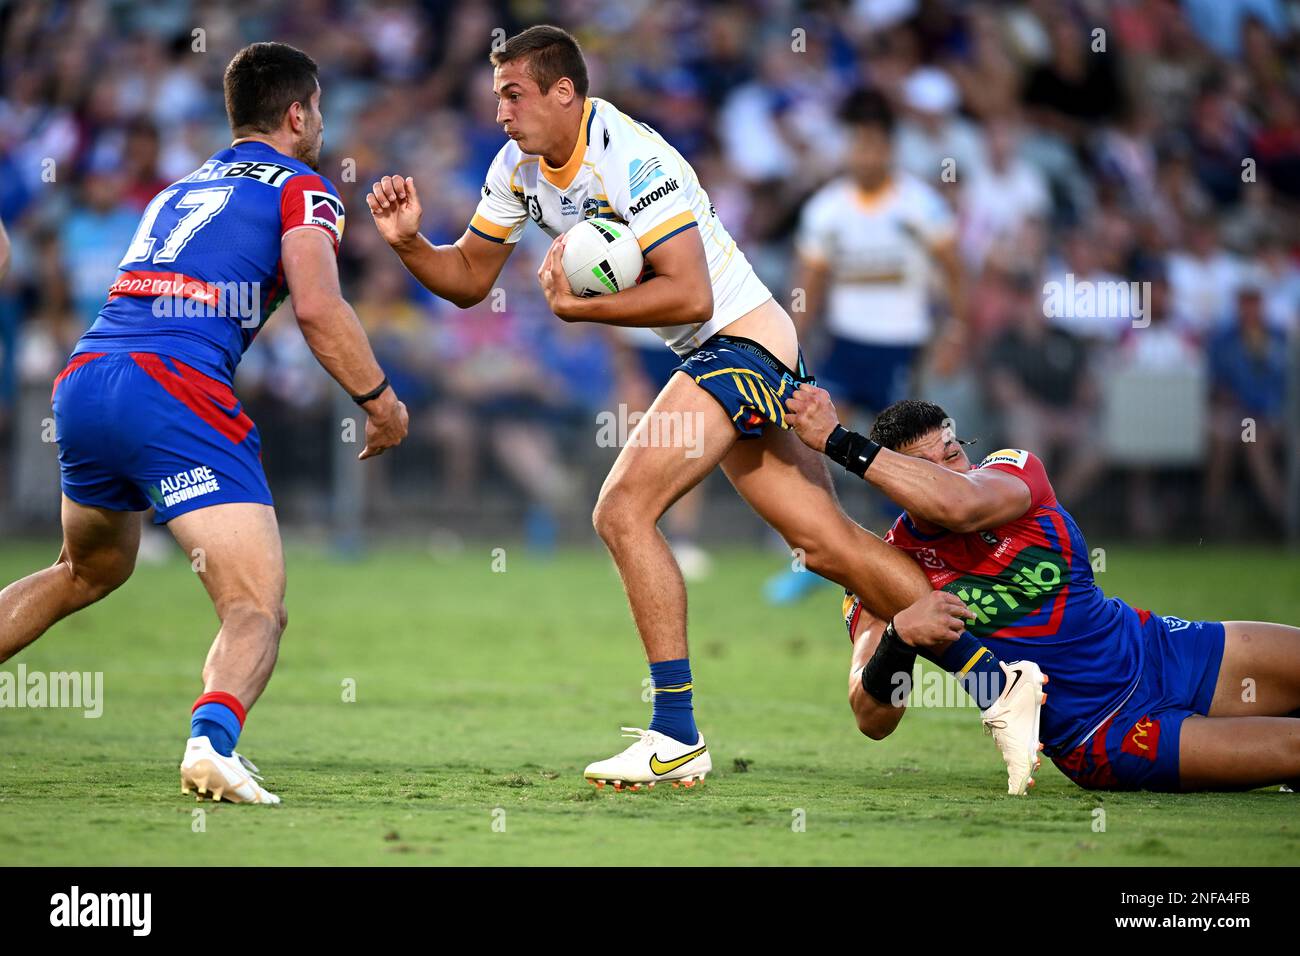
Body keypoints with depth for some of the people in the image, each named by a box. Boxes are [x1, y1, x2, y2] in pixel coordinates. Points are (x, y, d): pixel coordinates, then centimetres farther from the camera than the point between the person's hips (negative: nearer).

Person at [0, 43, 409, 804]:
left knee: (92, 570, 33)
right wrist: (380, 399, 2)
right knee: (258, 610, -9)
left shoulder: (179, 190, 29)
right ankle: (213, 739, -38)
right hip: (175, 394, -7)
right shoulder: (300, 189, 8)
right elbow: (317, 306, -8)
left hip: (82, 382, 7)